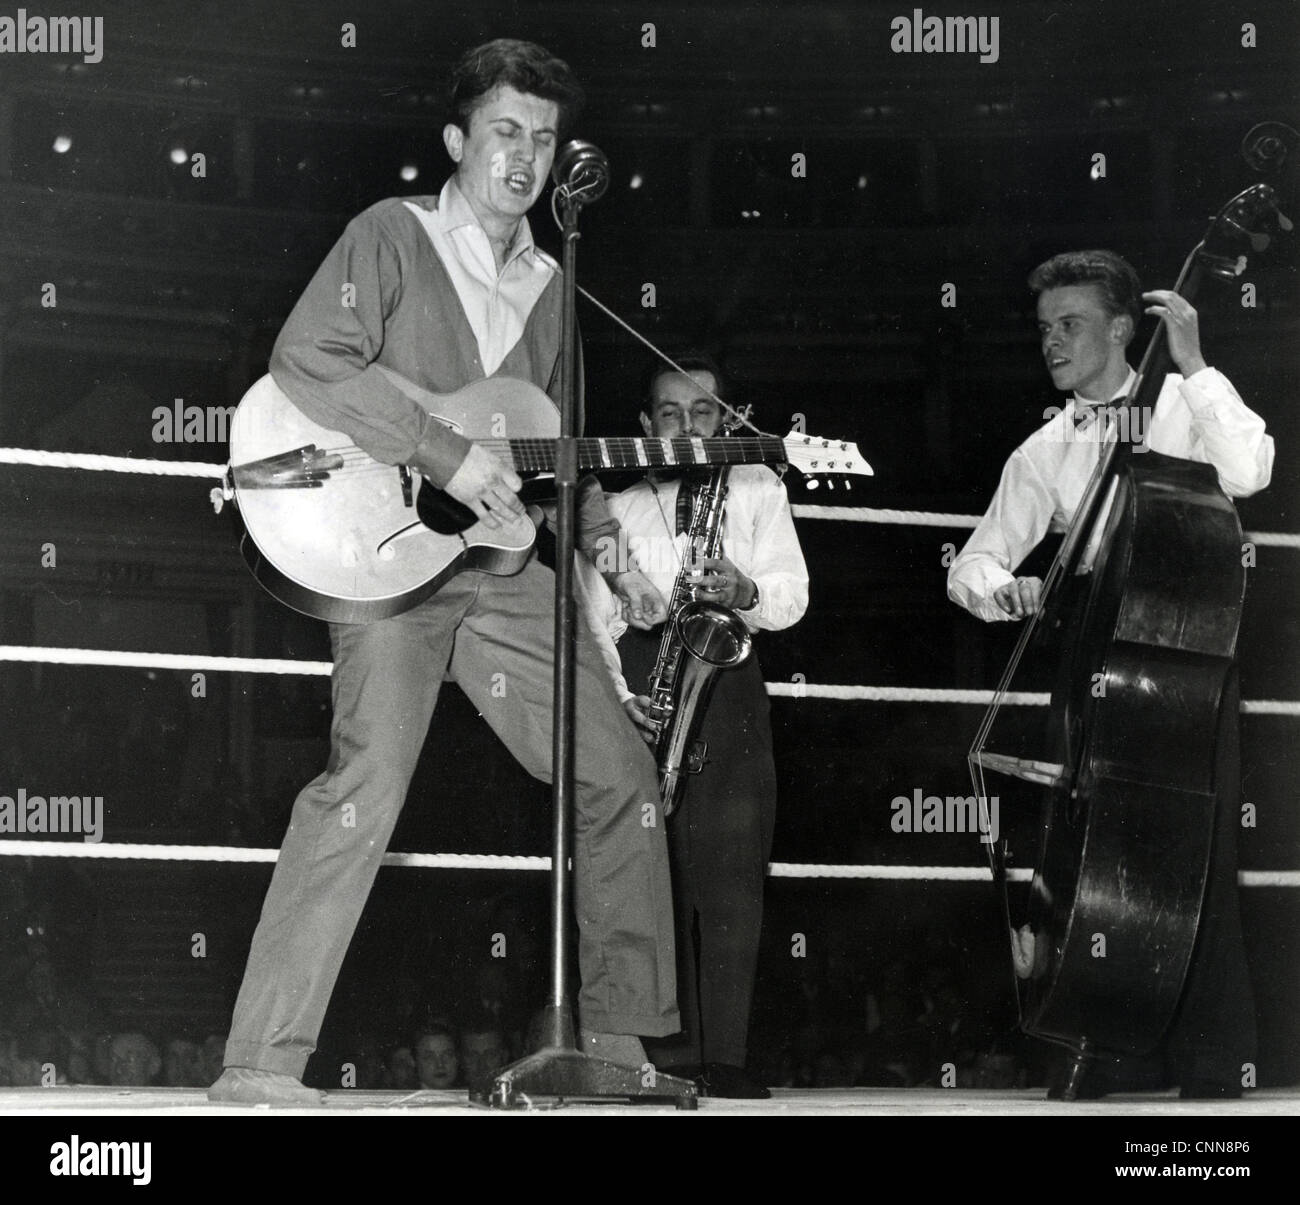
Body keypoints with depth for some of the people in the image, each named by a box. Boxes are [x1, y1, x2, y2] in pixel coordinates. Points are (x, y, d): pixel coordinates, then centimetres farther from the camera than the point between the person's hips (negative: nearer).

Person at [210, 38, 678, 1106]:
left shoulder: (545, 284, 20)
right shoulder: (394, 236, 0)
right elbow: (307, 360, -16)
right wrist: (449, 456, -21)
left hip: (502, 563, 7)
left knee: (620, 773, 5)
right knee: (369, 780, -24)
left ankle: (616, 1035, 19)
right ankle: (261, 1068, -22)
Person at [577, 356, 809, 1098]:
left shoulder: (757, 487, 14)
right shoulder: (619, 507, 17)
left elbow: (792, 594, 4)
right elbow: (594, 618, 9)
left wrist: (746, 592, -18)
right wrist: (617, 694, -8)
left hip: (726, 678, -1)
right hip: (638, 681, 1)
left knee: (730, 869, -9)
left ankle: (725, 1055, -11)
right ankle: (668, 1051, -1)